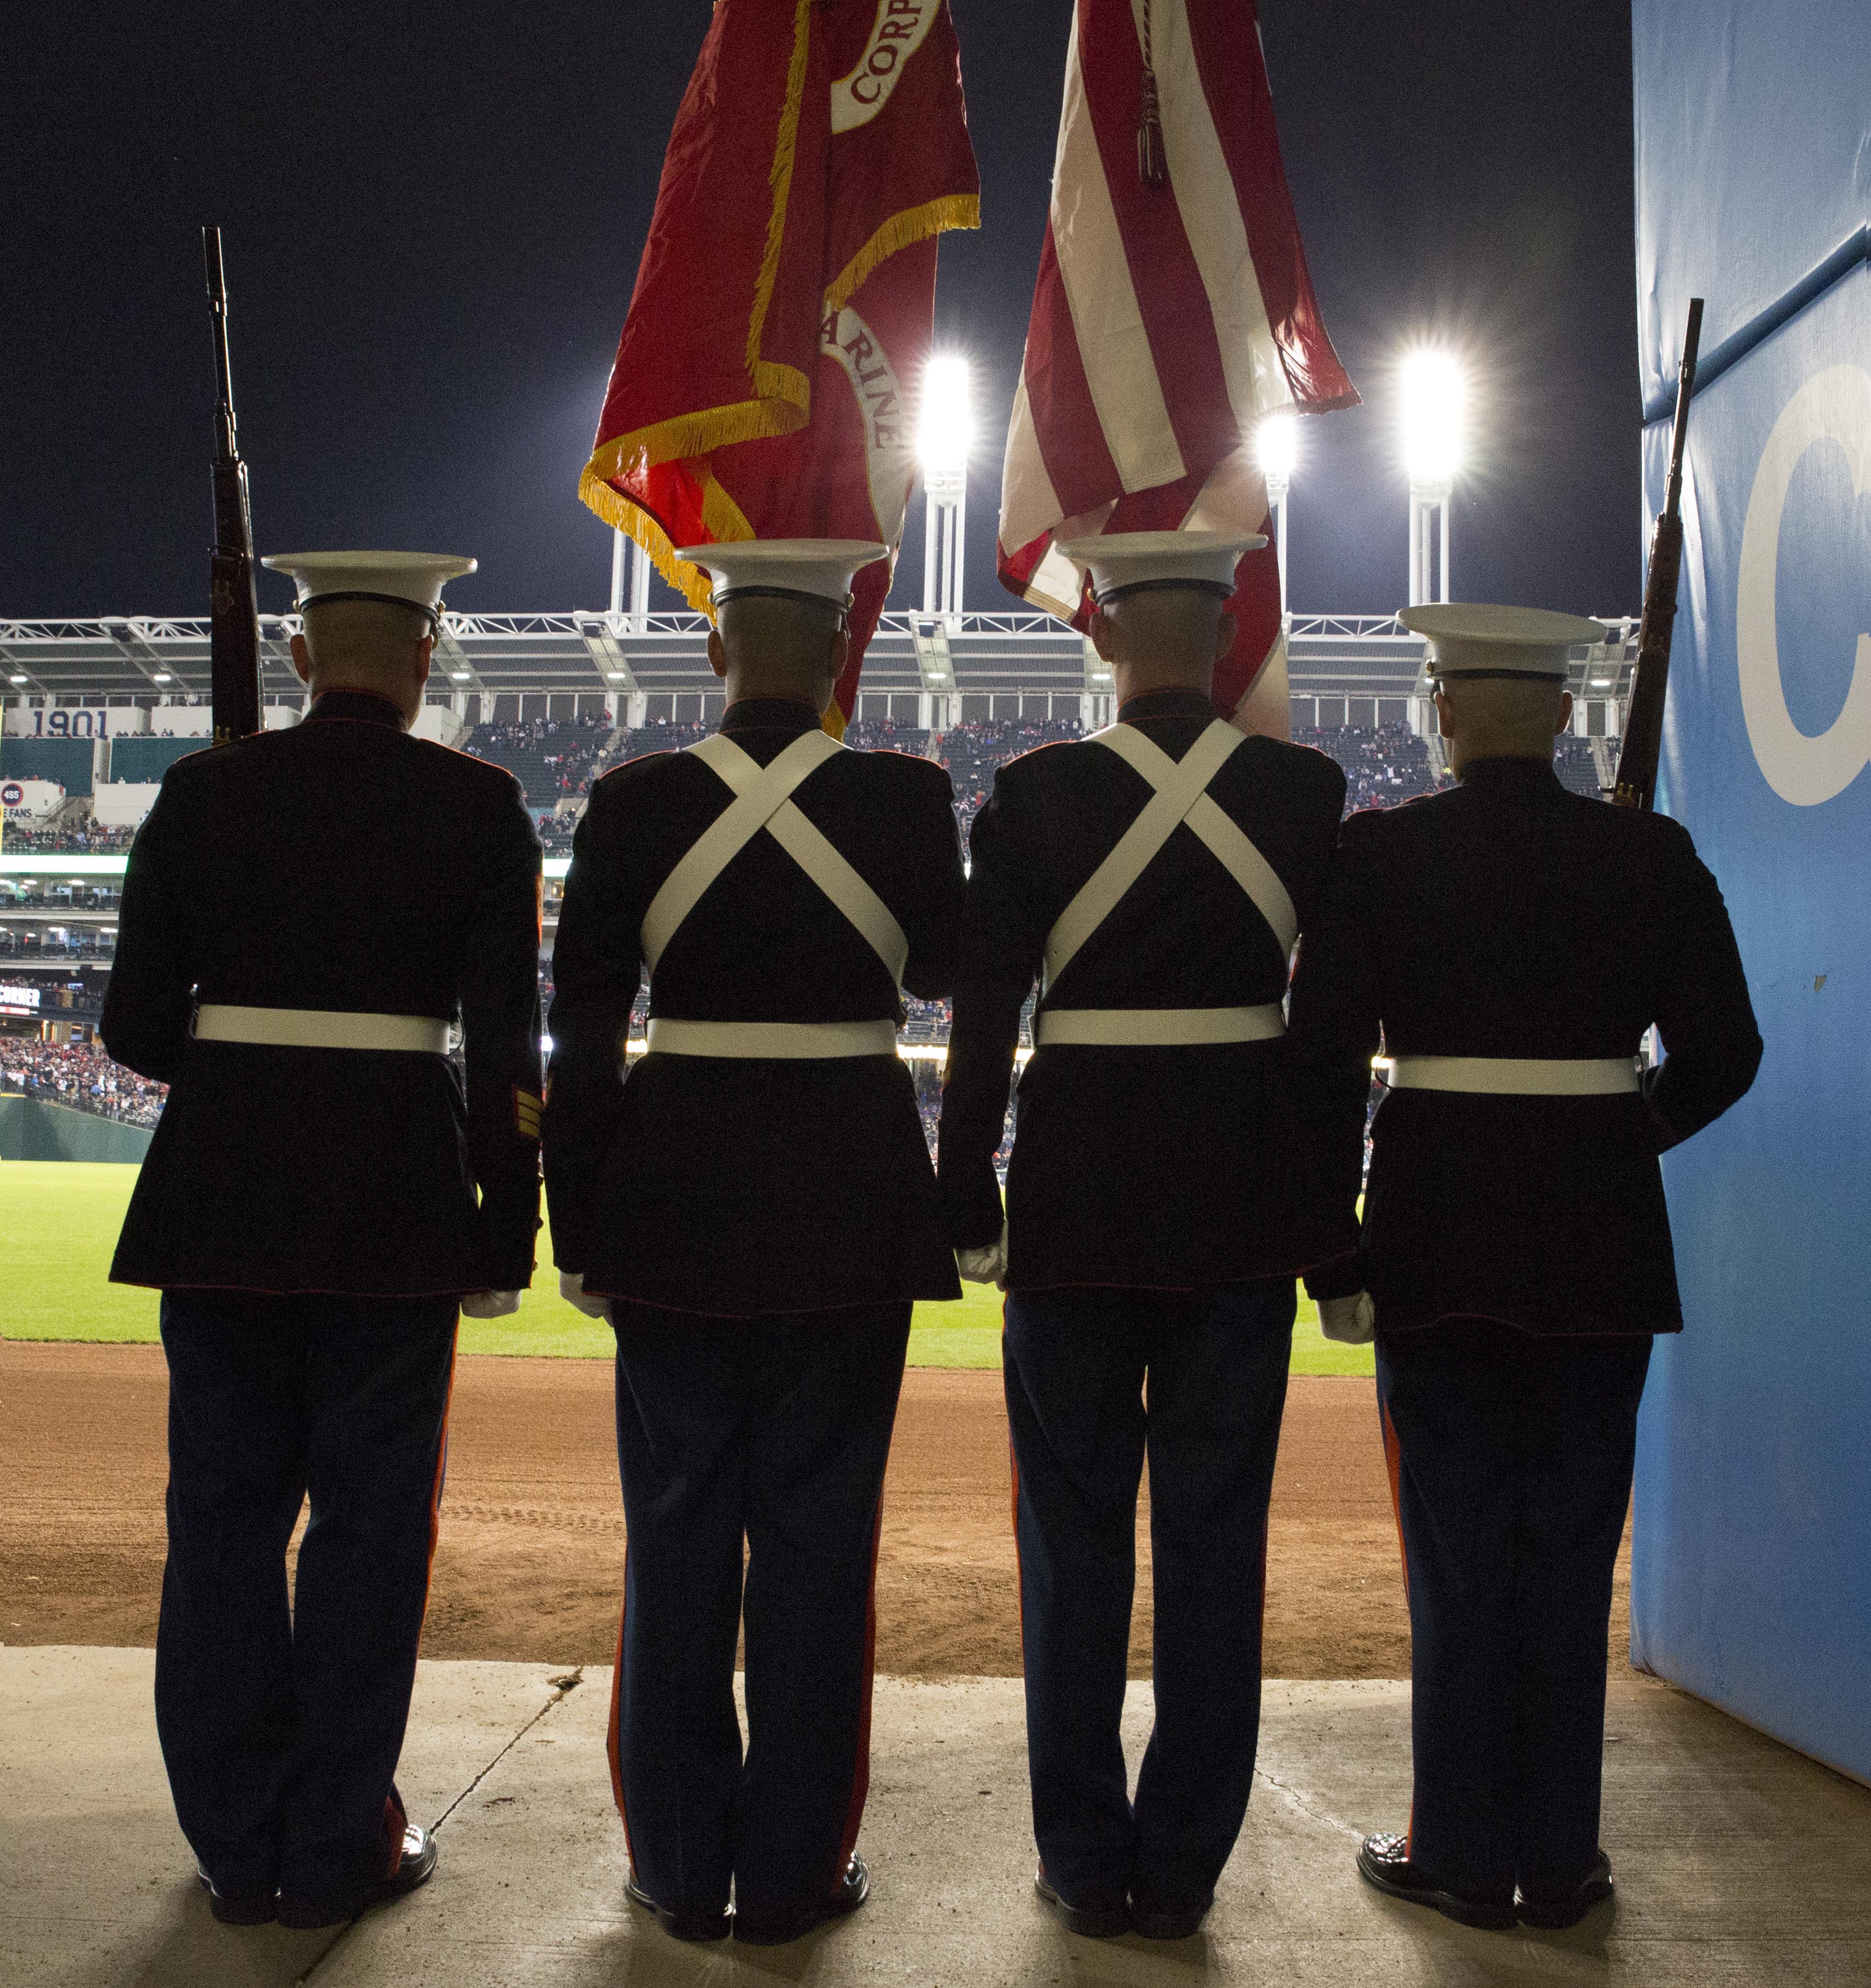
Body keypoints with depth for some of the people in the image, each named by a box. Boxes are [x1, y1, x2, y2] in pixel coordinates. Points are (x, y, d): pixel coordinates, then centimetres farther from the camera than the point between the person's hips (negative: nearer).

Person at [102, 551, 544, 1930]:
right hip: (395, 1197, -2)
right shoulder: (476, 805, -3)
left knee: (226, 1509, 12)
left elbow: (138, 1024, 2)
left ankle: (239, 1846, 22)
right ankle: (339, 1848, 18)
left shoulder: (204, 791, 2)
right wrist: (510, 1224, 1)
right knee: (371, 1518, 8)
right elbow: (506, 1040, -6)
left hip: (220, 1193, 3)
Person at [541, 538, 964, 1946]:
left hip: (673, 1196, 1)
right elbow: (942, 971, 10)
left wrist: (581, 1231, 5)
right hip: (851, 1203, -1)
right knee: (818, 1529, 9)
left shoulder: (635, 802, -3)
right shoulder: (906, 798, -6)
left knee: (676, 1528, 12)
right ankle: (793, 1869, 20)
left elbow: (582, 1035, -2)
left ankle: (682, 1866, 24)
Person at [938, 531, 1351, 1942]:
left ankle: (1086, 1865, 22)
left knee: (1076, 1539, 11)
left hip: (1078, 1202, -1)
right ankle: (1182, 1867, 21)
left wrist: (969, 1218, -1)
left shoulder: (1035, 794, -7)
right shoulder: (1307, 790, -1)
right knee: (1215, 1538, 11)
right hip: (1245, 1207, 2)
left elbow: (982, 1022, -6)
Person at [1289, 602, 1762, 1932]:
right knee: (1571, 1551, 12)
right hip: (1602, 1238, 2)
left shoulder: (1378, 852, -5)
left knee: (1458, 1553, 9)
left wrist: (1333, 1256, -1)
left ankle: (1463, 1856, 20)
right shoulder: (1654, 855, 0)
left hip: (1437, 1240, -1)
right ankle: (1560, 1860, 22)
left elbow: (1325, 1062, -7)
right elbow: (1723, 1053, 2)